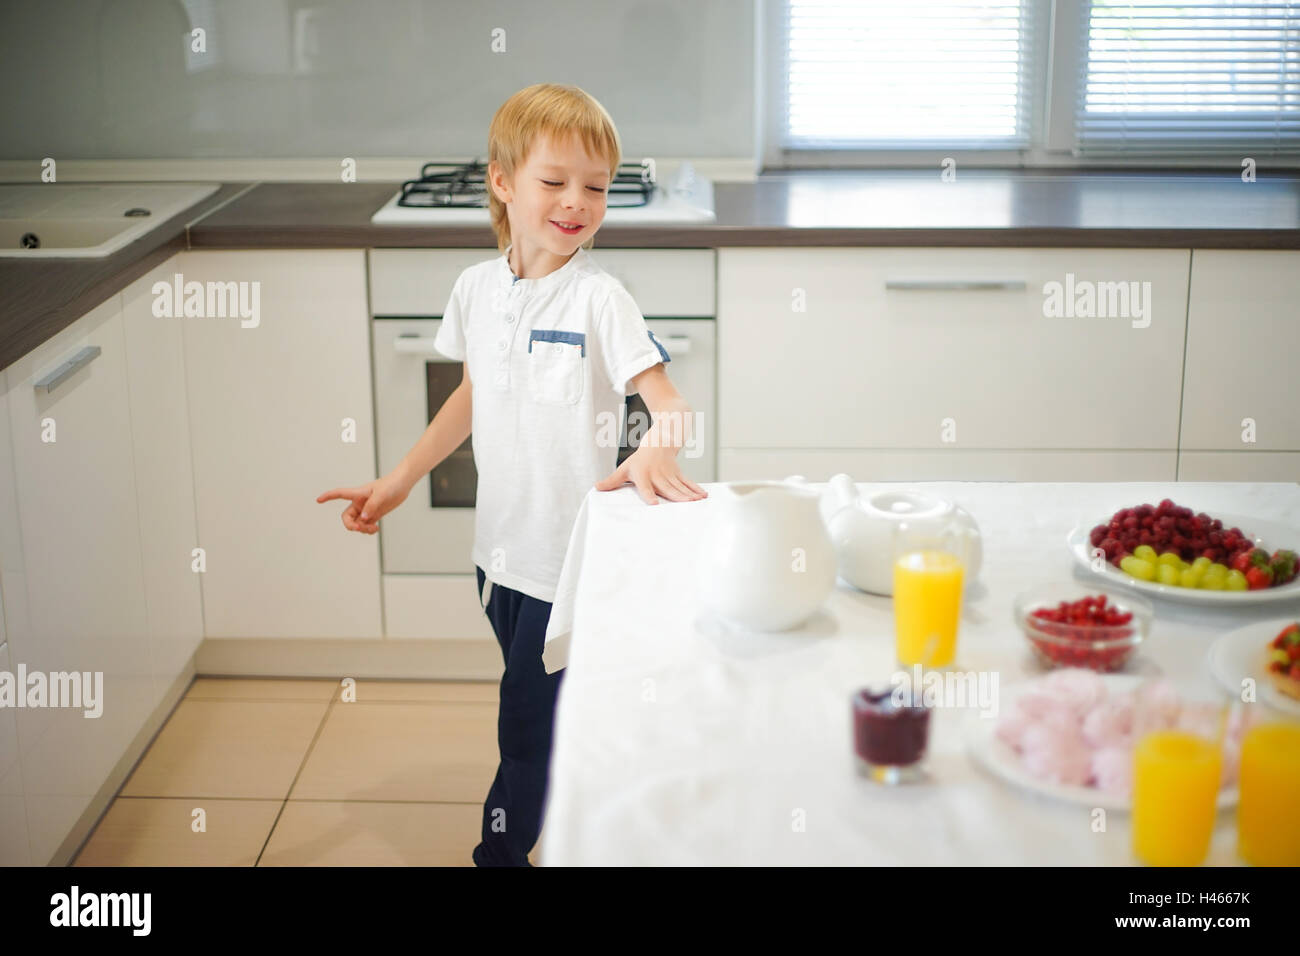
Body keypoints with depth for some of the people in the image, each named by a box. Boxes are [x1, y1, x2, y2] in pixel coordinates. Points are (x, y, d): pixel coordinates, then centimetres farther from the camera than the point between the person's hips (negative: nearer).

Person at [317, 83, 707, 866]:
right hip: (501, 544, 6)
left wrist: (657, 450, -45)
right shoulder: (477, 289, 2)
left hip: (572, 556, -6)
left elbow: (669, 401, -23)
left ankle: (502, 847, 22)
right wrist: (400, 481, 15)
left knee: (528, 727, 4)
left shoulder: (597, 298, -15)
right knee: (564, 719, 20)